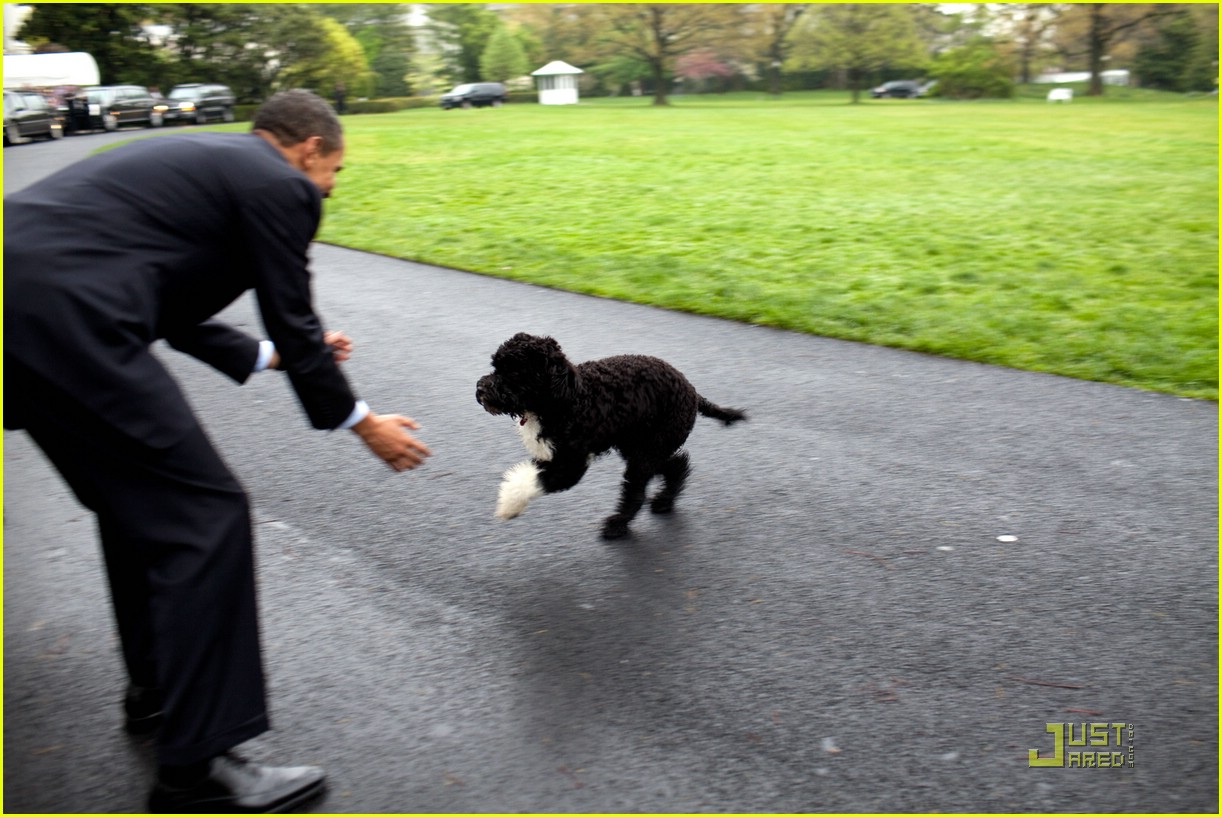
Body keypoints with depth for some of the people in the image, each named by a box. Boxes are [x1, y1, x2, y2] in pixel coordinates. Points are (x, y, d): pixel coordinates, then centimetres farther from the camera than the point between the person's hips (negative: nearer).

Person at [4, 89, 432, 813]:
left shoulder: (198, 160, 27)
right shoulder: (280, 186, 1)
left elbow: (175, 315, 31)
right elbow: (294, 327, 4)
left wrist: (276, 354, 38)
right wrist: (364, 425, 17)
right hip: (63, 319, -10)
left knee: (138, 497, 23)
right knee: (204, 515, -2)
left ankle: (158, 686, 39)